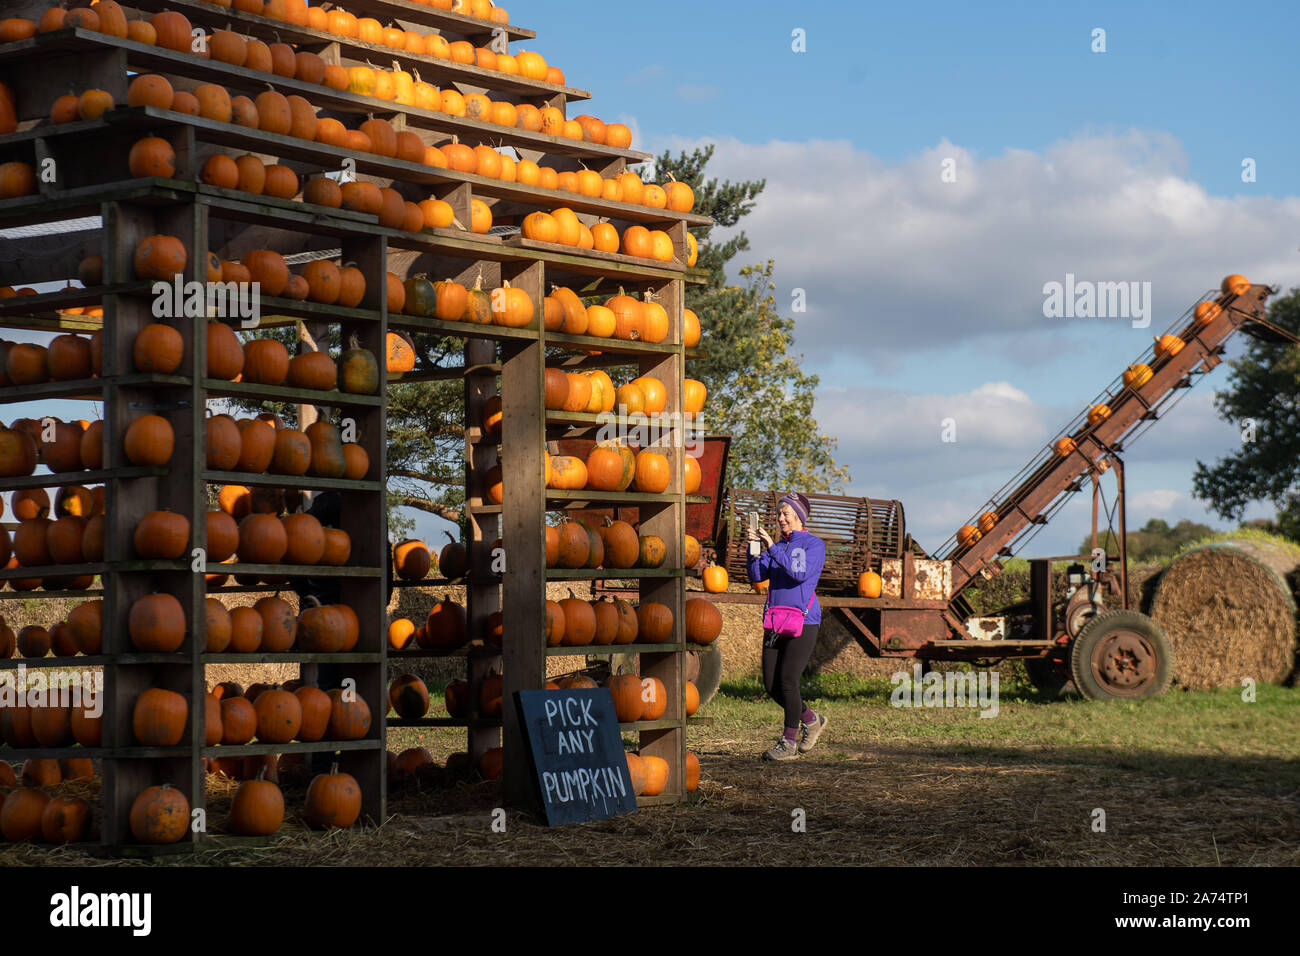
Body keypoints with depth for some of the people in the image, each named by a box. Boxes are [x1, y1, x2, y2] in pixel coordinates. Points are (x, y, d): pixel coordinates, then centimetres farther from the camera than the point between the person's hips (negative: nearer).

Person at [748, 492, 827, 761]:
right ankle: (811, 721, 24)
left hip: (803, 620, -7)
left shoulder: (814, 545, -2)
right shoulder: (779, 545, 17)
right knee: (771, 684, 3)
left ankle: (789, 742, -4)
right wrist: (754, 548, -9)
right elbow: (756, 575, 6)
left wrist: (772, 547, -21)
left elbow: (800, 573, -19)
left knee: (787, 680, -14)